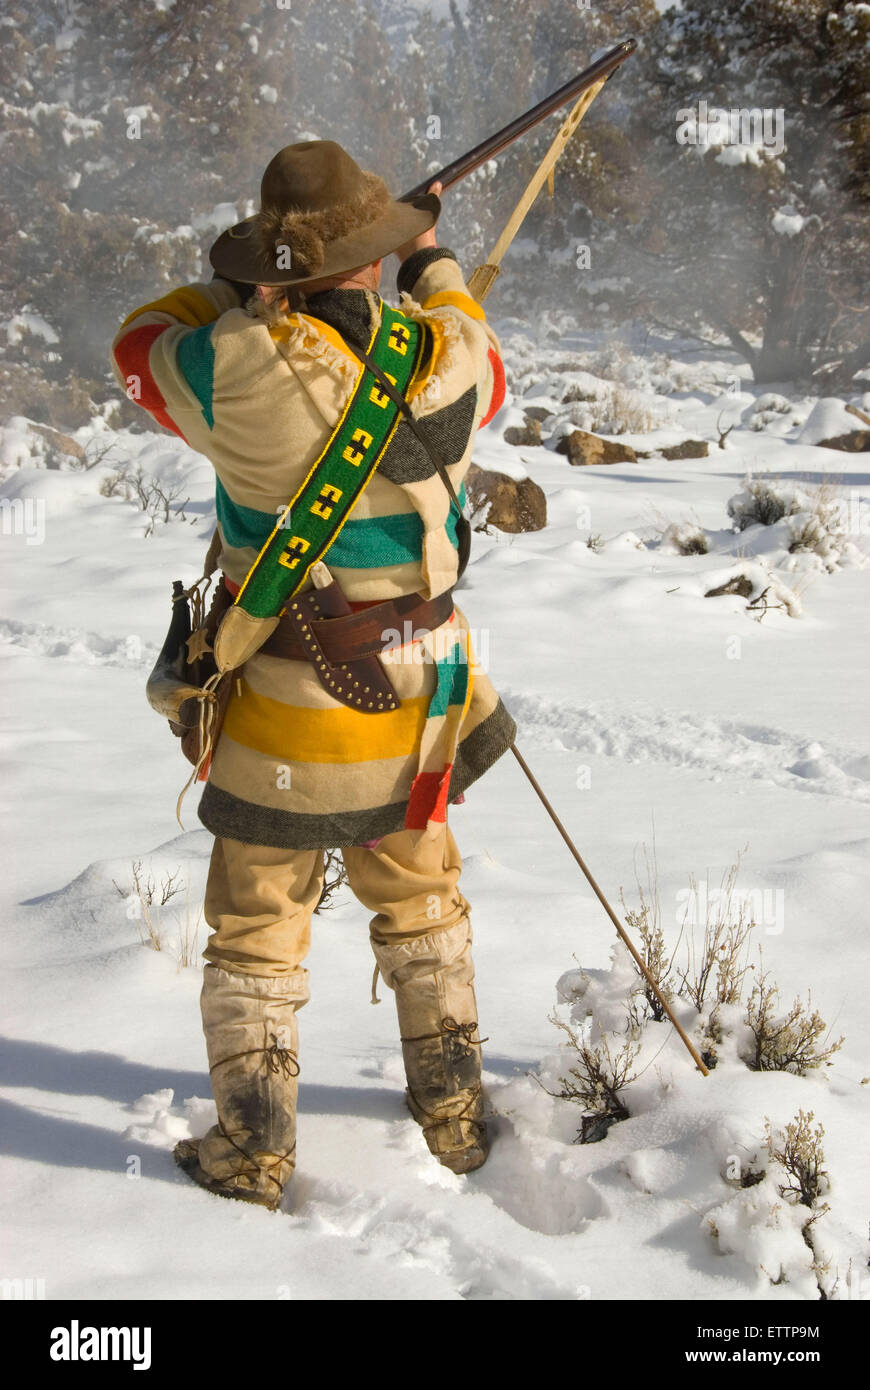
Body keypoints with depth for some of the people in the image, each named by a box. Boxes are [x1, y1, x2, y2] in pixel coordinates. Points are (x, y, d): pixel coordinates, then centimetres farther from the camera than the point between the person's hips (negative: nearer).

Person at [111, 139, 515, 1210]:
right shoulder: (447, 357, -10)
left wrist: (250, 288, 14)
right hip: (414, 698, 4)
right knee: (419, 903, 22)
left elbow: (142, 347, 3)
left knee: (257, 929, 13)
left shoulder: (242, 367, -20)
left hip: (285, 716, -4)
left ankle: (253, 1153, 21)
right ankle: (454, 1115, 35)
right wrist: (432, 259, 32)